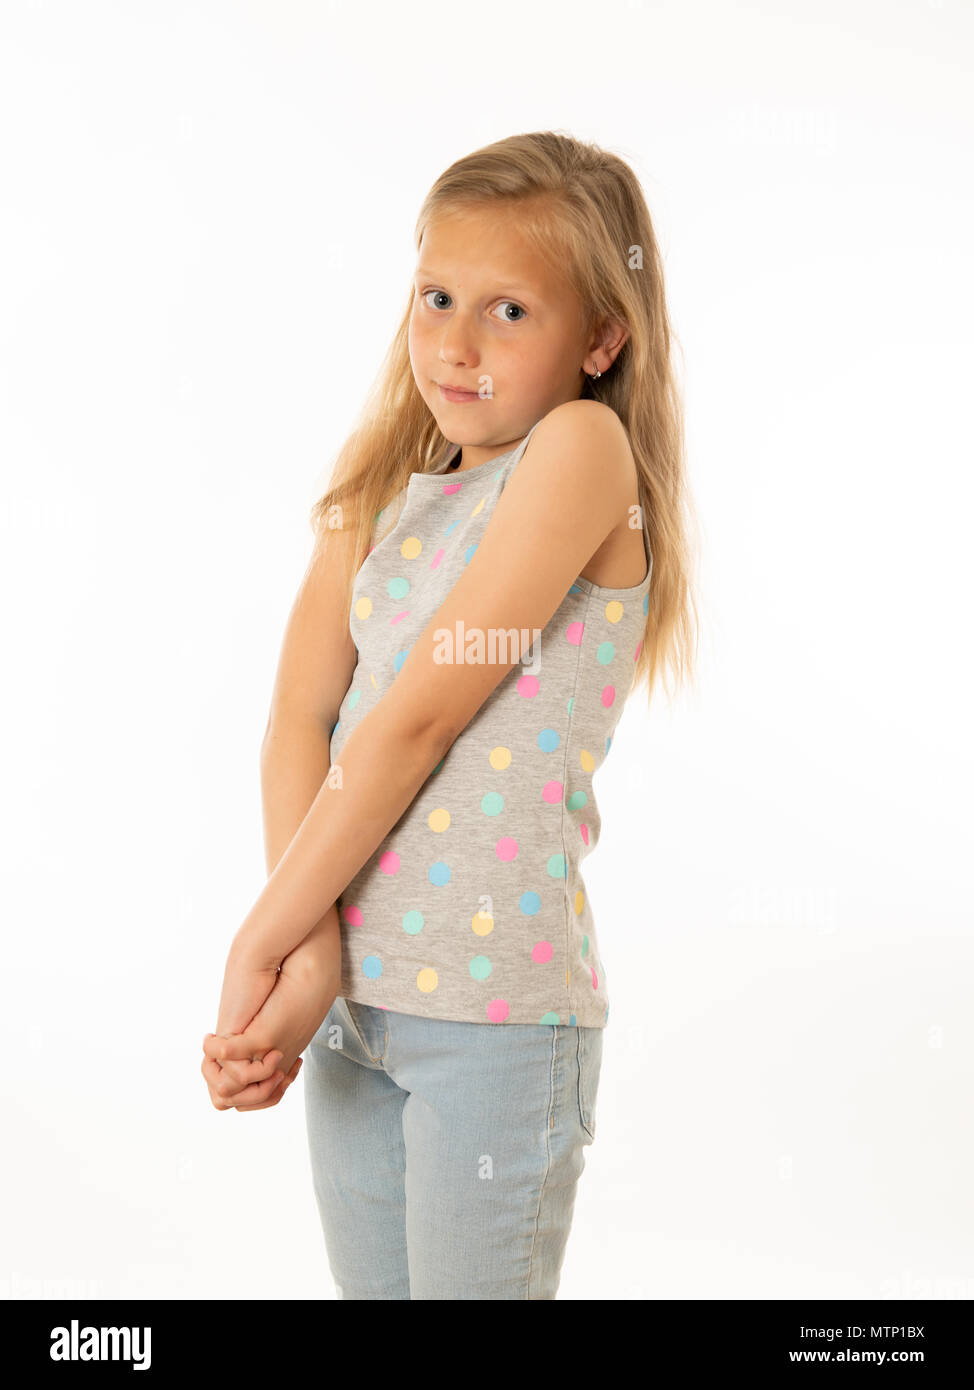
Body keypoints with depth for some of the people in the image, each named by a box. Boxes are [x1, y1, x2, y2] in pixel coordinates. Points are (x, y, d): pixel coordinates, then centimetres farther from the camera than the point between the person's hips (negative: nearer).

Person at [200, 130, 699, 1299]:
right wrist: (313, 953, -16)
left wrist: (261, 941, -13)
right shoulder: (380, 488, 8)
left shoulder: (583, 448, -12)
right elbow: (299, 716, -3)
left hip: (496, 1003, -6)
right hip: (355, 984, 6)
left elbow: (421, 714, -16)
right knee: (367, 1285, 19)